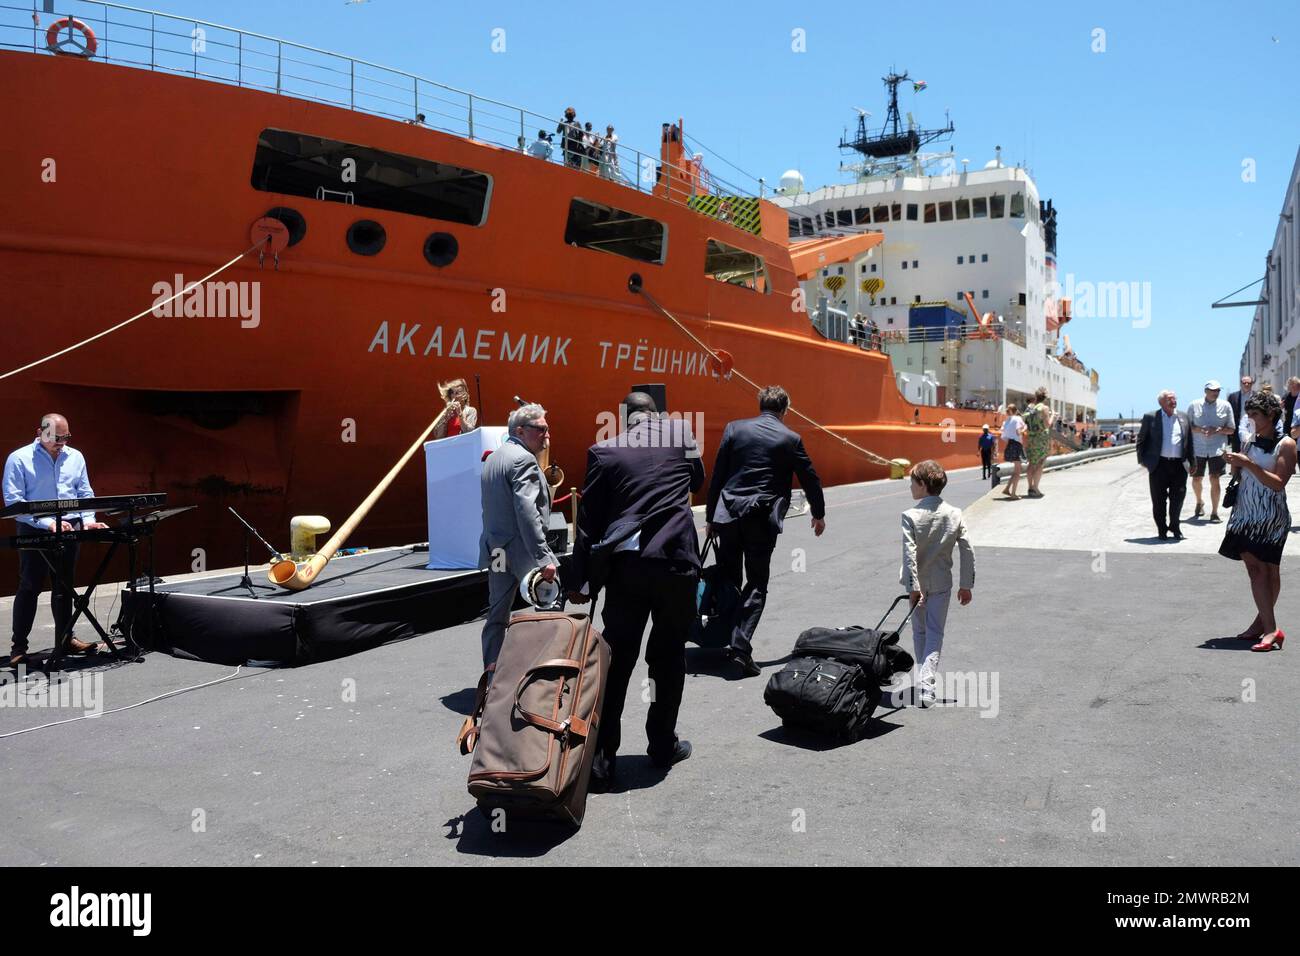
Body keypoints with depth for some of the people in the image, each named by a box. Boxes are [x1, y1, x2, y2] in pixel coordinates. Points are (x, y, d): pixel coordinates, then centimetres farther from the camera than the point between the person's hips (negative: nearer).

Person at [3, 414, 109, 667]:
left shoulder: (75, 458, 10)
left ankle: (65, 637, 20)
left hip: (69, 530, 4)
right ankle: (19, 646, 4)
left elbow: (85, 494, 12)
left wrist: (88, 520, -6)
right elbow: (14, 501, -11)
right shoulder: (19, 459, -5)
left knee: (64, 587, 11)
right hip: (34, 532, -4)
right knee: (29, 588, -2)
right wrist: (48, 523, -20)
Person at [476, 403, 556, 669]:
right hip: (522, 551, -9)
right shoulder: (523, 459, -15)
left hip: (495, 551, 9)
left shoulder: (493, 458, 16)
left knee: (497, 616, 11)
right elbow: (527, 511, -24)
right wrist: (544, 558, -26)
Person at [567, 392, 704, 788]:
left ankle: (601, 757, 5)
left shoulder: (604, 450, 3)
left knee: (616, 661, 5)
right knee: (669, 658, 15)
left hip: (624, 564, 0)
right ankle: (663, 745, 26)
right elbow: (698, 480, 23)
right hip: (677, 561, 0)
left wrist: (580, 581, 6)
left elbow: (589, 520, 3)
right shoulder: (680, 433, 6)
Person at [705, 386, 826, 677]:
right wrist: (818, 514, 28)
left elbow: (717, 475, 5)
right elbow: (810, 479, 12)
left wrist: (711, 517, 12)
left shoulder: (734, 428, 5)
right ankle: (740, 646, -6)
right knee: (756, 584, 5)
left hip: (728, 513, 2)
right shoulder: (790, 439, 3)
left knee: (728, 580, 14)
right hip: (763, 518, -2)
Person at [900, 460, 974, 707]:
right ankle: (925, 684, -10)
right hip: (942, 582, 1)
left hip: (918, 583, -1)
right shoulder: (955, 514, -4)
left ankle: (922, 678, 28)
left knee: (919, 631, 16)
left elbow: (909, 553, -19)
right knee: (935, 632, 4)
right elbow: (968, 551, -2)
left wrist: (914, 586, -16)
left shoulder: (910, 516, -14)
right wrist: (966, 585, 6)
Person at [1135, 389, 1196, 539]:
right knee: (1159, 500, 3)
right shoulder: (1150, 417, 1)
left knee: (1178, 499, 7)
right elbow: (1141, 439, 5)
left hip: (1179, 465, 3)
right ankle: (1162, 529, 17)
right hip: (1159, 465, -2)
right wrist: (1142, 460, 0)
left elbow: (1189, 441, 14)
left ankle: (1174, 526, 26)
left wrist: (1192, 461, 10)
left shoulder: (1183, 418, 10)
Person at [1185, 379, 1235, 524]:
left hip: (1217, 448, -1)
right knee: (1196, 479, 11)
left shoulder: (1225, 406, 1)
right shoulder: (1194, 405, 1)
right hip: (1198, 448, 1)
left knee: (1214, 479, -7)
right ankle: (1199, 502, 40)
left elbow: (1231, 429, 5)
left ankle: (1214, 513, 0)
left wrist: (1217, 430, -14)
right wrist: (1199, 430, -14)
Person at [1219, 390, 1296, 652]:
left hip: (1271, 517, -5)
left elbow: (1278, 483, -13)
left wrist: (1249, 464, -20)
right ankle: (1269, 627, 2)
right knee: (1255, 568, 0)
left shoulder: (1286, 444, -3)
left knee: (1269, 571, -3)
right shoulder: (1250, 442, 13)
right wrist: (1234, 464, 0)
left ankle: (1264, 625, -3)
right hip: (1246, 514, 5)